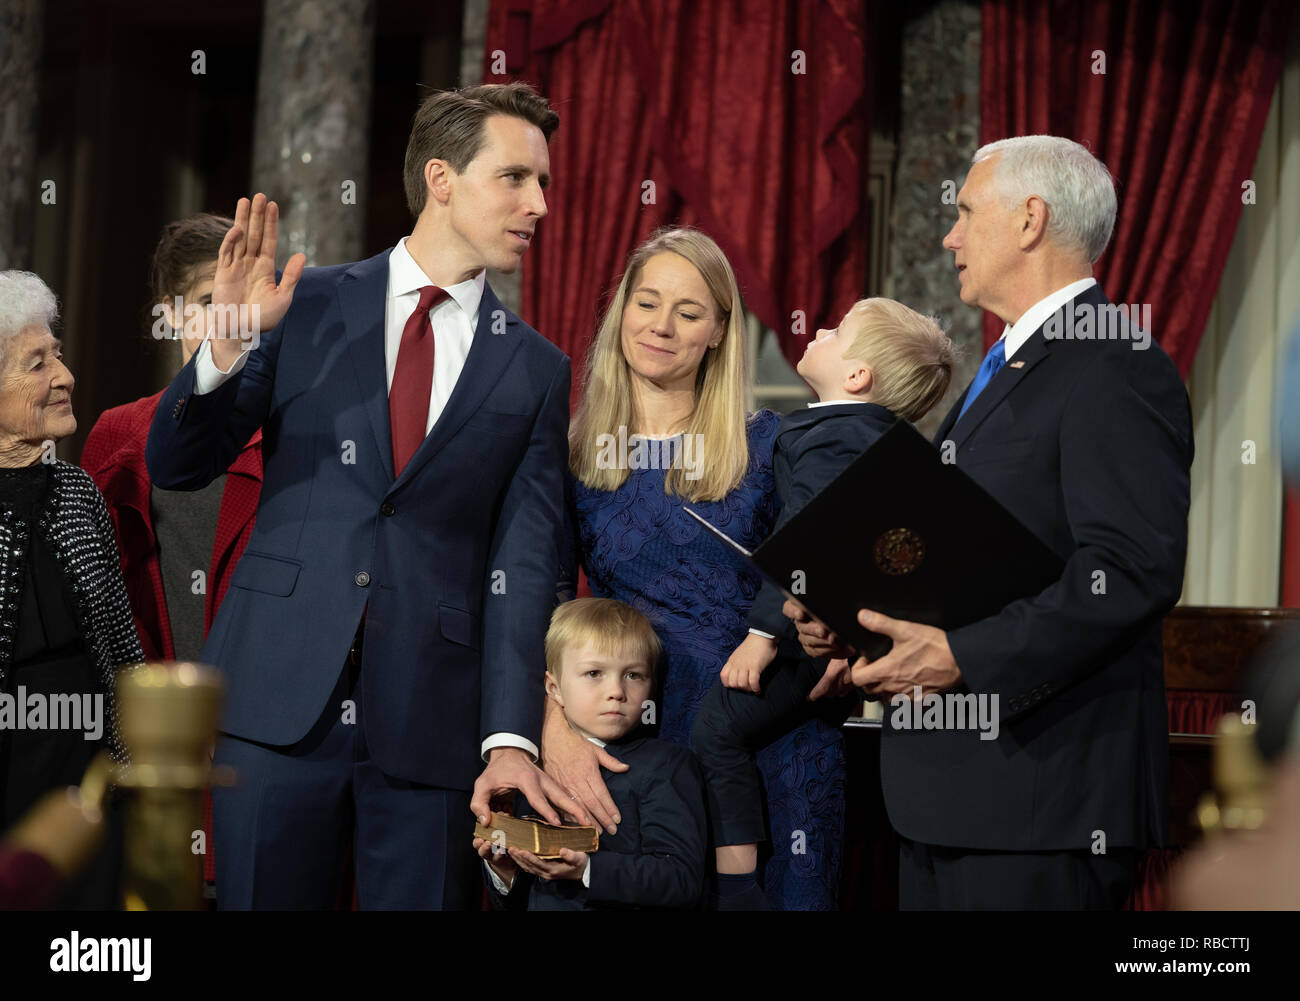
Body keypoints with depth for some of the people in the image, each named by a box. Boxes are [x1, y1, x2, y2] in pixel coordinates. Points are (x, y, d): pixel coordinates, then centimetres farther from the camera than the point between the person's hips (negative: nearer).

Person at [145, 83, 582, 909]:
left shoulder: (536, 369, 8)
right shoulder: (310, 306, 5)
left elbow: (524, 564, 0)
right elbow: (175, 467, 4)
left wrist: (512, 738, -12)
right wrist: (228, 348, -15)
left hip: (431, 720, 1)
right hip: (280, 696, 0)